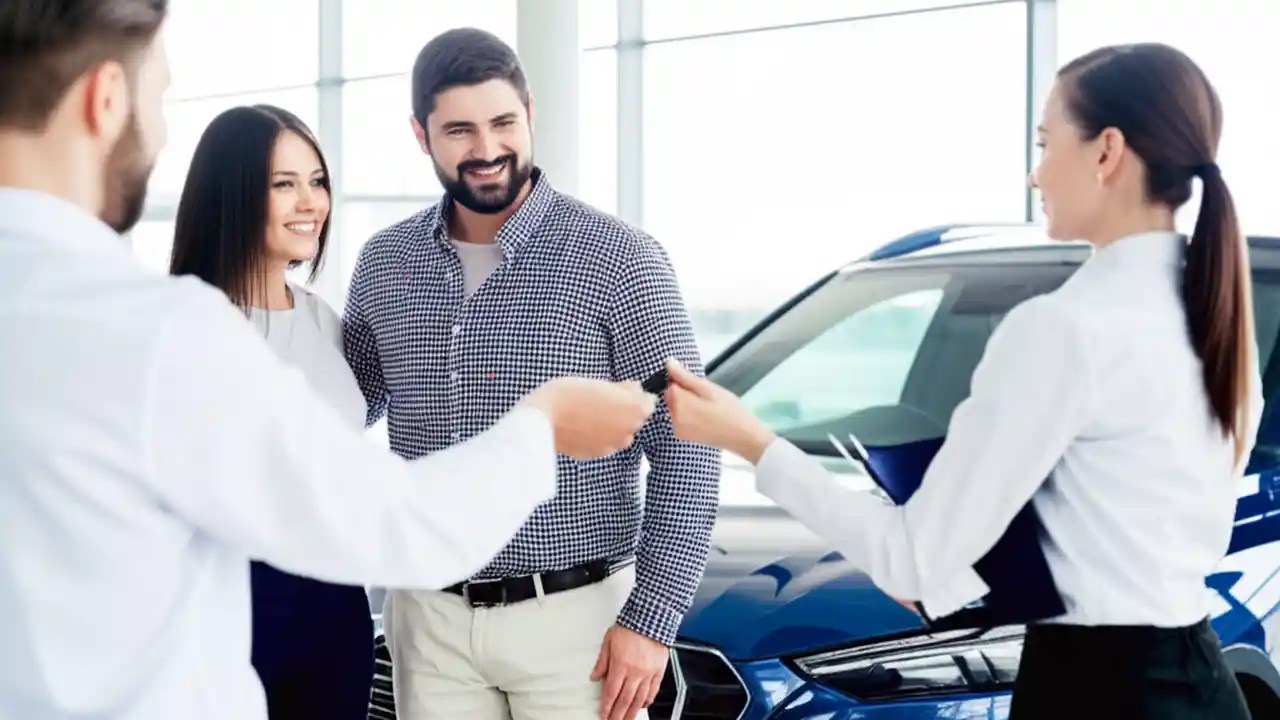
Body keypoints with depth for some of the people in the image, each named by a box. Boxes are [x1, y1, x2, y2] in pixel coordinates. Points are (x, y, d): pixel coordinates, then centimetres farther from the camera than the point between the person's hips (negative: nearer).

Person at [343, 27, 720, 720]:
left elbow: (685, 450, -8)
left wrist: (652, 618, -13)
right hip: (430, 619, 4)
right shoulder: (384, 264, 5)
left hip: (574, 617, -3)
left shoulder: (619, 260, -8)